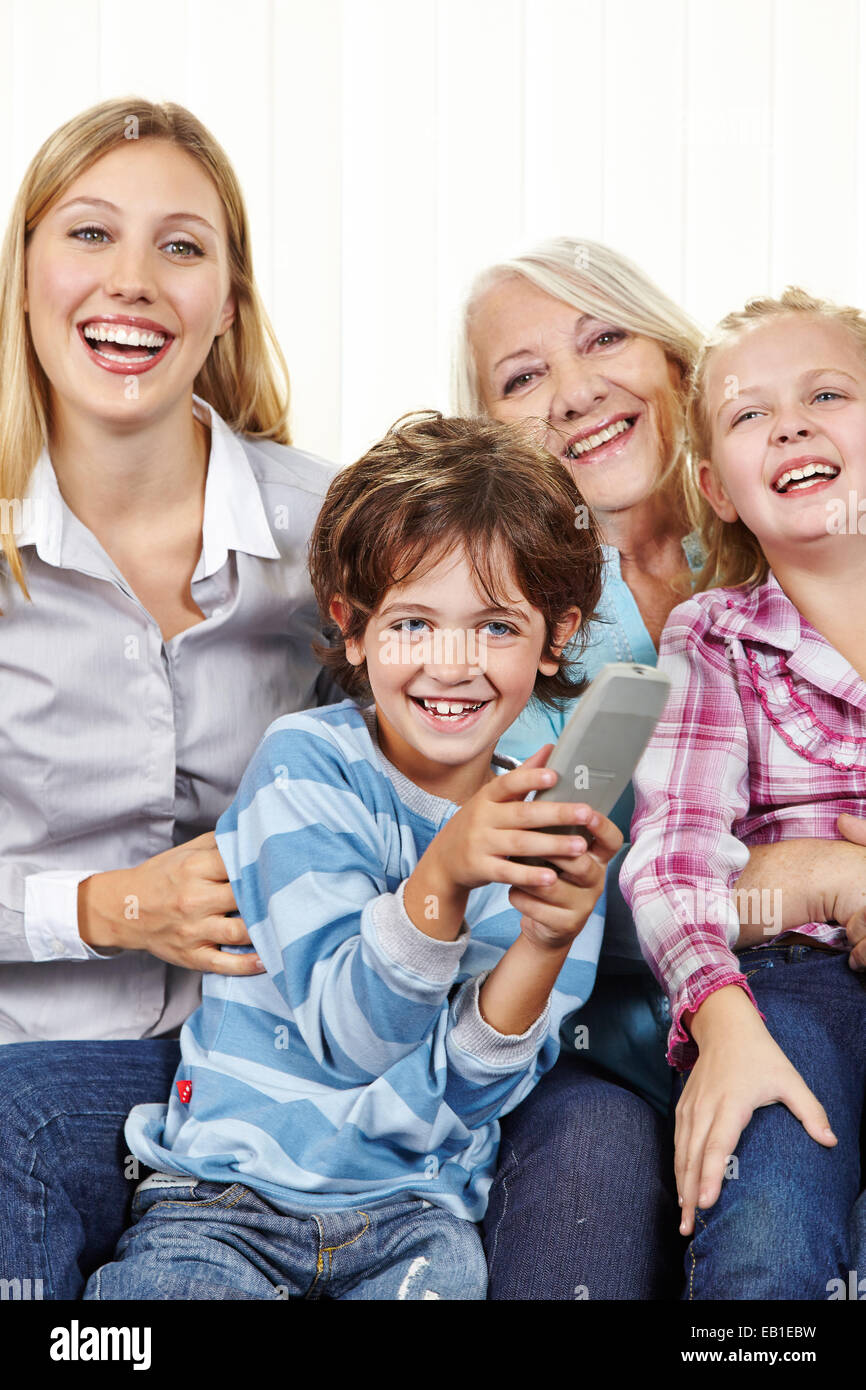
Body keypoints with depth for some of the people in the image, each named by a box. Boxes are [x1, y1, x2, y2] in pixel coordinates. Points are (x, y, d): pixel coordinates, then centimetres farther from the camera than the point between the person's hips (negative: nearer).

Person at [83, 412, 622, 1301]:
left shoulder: (550, 821, 1)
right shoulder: (306, 764, -7)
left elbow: (456, 1093, -6)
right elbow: (348, 1035, -17)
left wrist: (549, 940, -24)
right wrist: (443, 876, -34)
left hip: (416, 1205, 2)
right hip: (232, 1181, -2)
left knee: (444, 1272, -28)